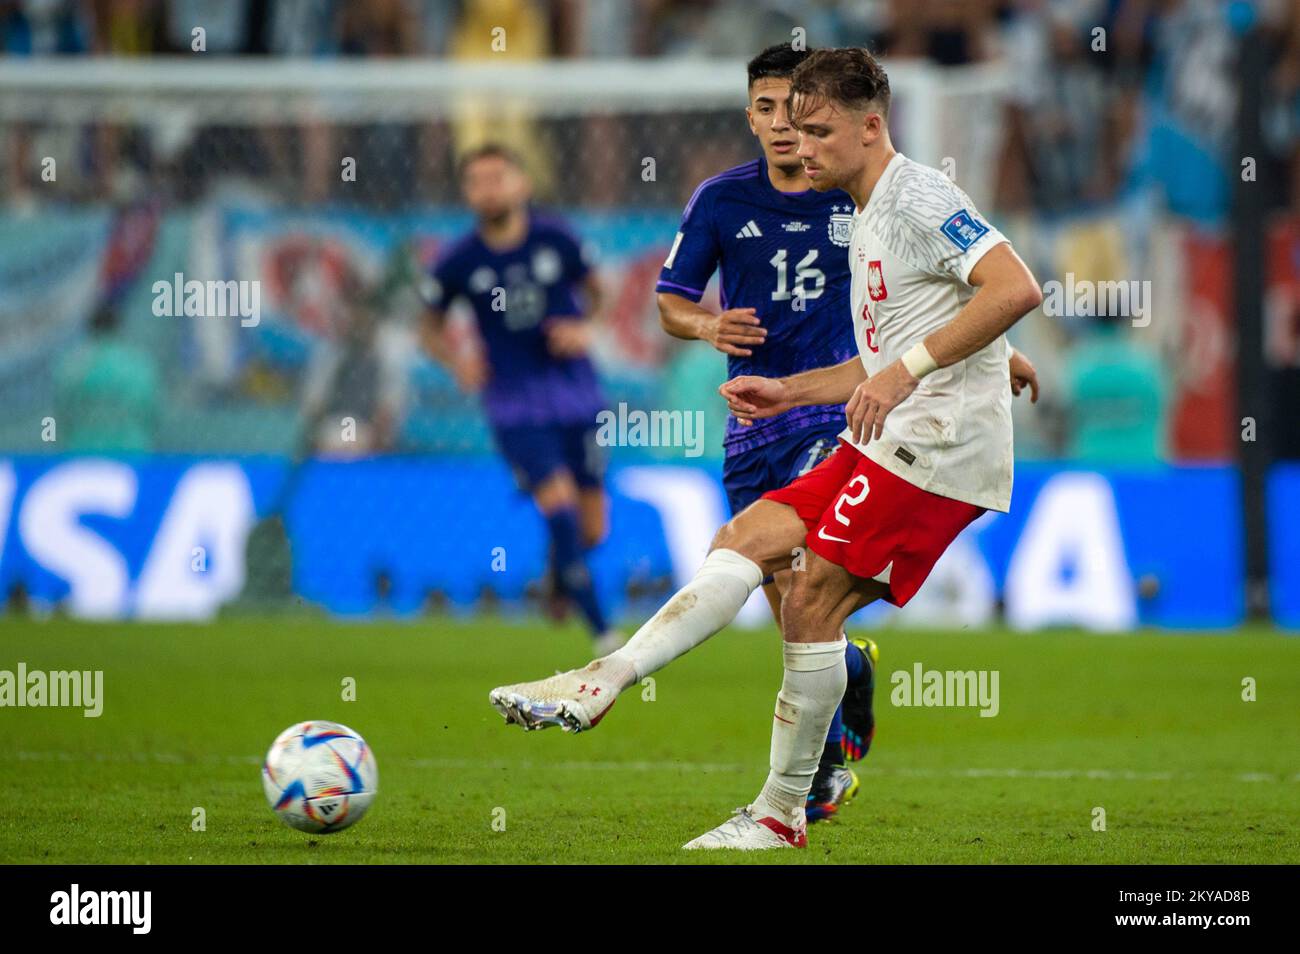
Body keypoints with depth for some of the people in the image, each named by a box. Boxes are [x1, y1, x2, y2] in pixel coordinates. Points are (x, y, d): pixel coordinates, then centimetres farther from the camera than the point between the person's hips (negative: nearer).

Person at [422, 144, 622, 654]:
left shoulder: (556, 239, -4)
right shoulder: (458, 262, -7)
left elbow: (592, 290, 14)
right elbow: (431, 328, 8)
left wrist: (583, 327, -6)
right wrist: (456, 360, -11)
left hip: (576, 395, 2)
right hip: (515, 406, -2)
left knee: (591, 531, 4)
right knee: (560, 508, -18)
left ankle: (560, 574, 41)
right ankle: (602, 633, -10)